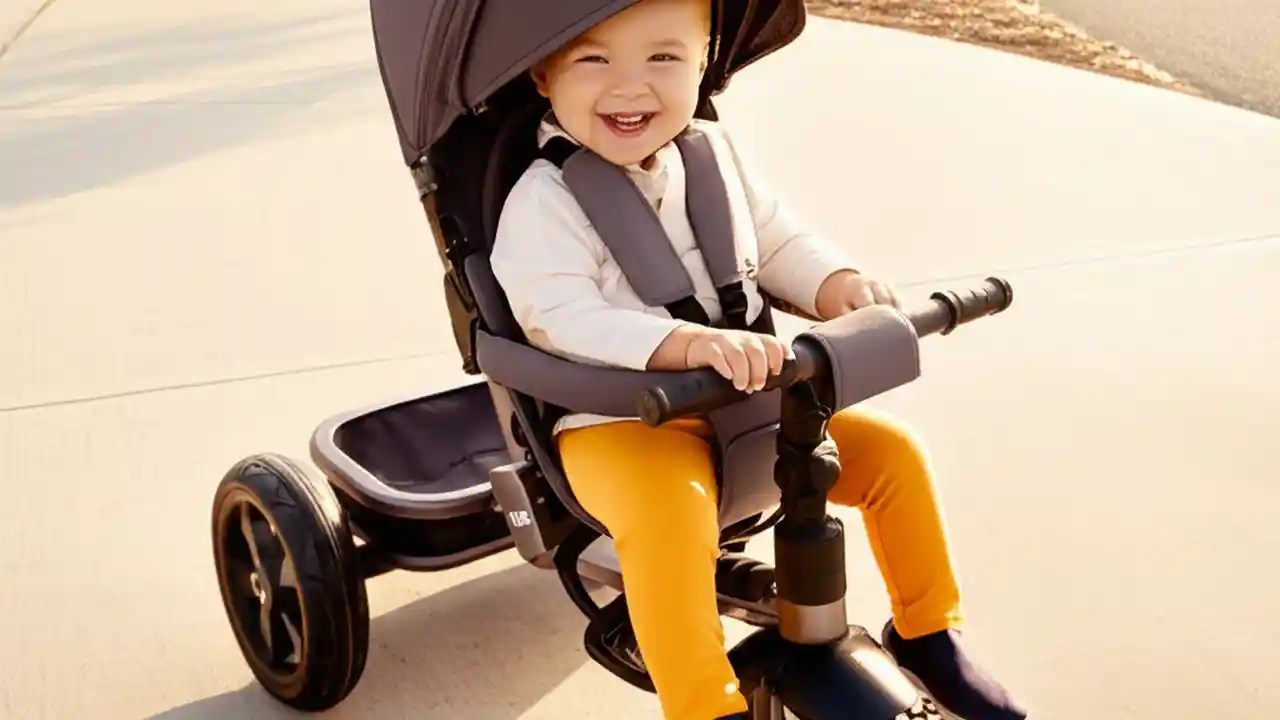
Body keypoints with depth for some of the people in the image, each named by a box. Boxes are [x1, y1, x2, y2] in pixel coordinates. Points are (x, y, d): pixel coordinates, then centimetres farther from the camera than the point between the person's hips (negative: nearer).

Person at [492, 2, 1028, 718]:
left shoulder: (715, 154, 6)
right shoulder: (544, 200, -13)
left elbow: (780, 247, 14)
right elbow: (561, 321, -25)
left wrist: (839, 284, -8)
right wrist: (687, 343, -39)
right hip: (619, 421, -6)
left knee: (891, 450, 0)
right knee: (669, 524, -35)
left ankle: (926, 632, 22)